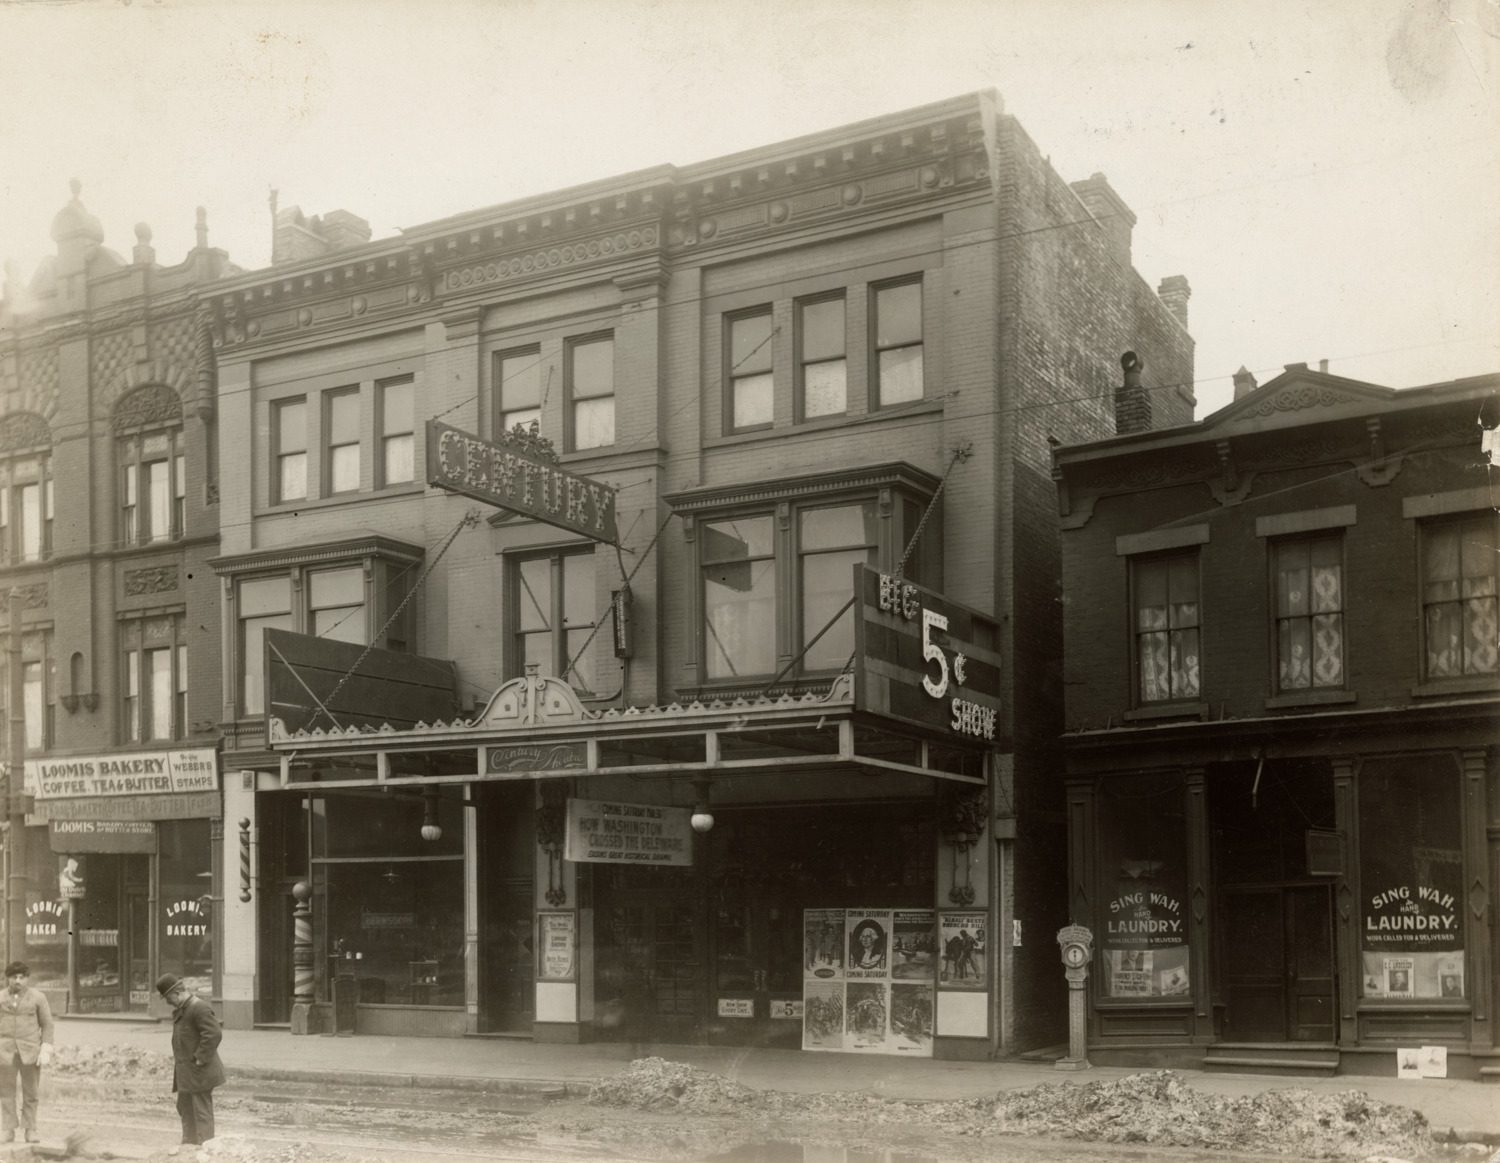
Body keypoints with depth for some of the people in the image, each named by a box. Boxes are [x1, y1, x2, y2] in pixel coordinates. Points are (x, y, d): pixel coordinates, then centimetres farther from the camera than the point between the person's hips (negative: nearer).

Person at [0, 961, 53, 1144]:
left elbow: (47, 1025, 4)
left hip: (30, 1050, -1)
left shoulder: (38, 997, 1)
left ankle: (31, 1130, 7)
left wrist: (45, 1050, -5)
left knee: (30, 1093, 1)